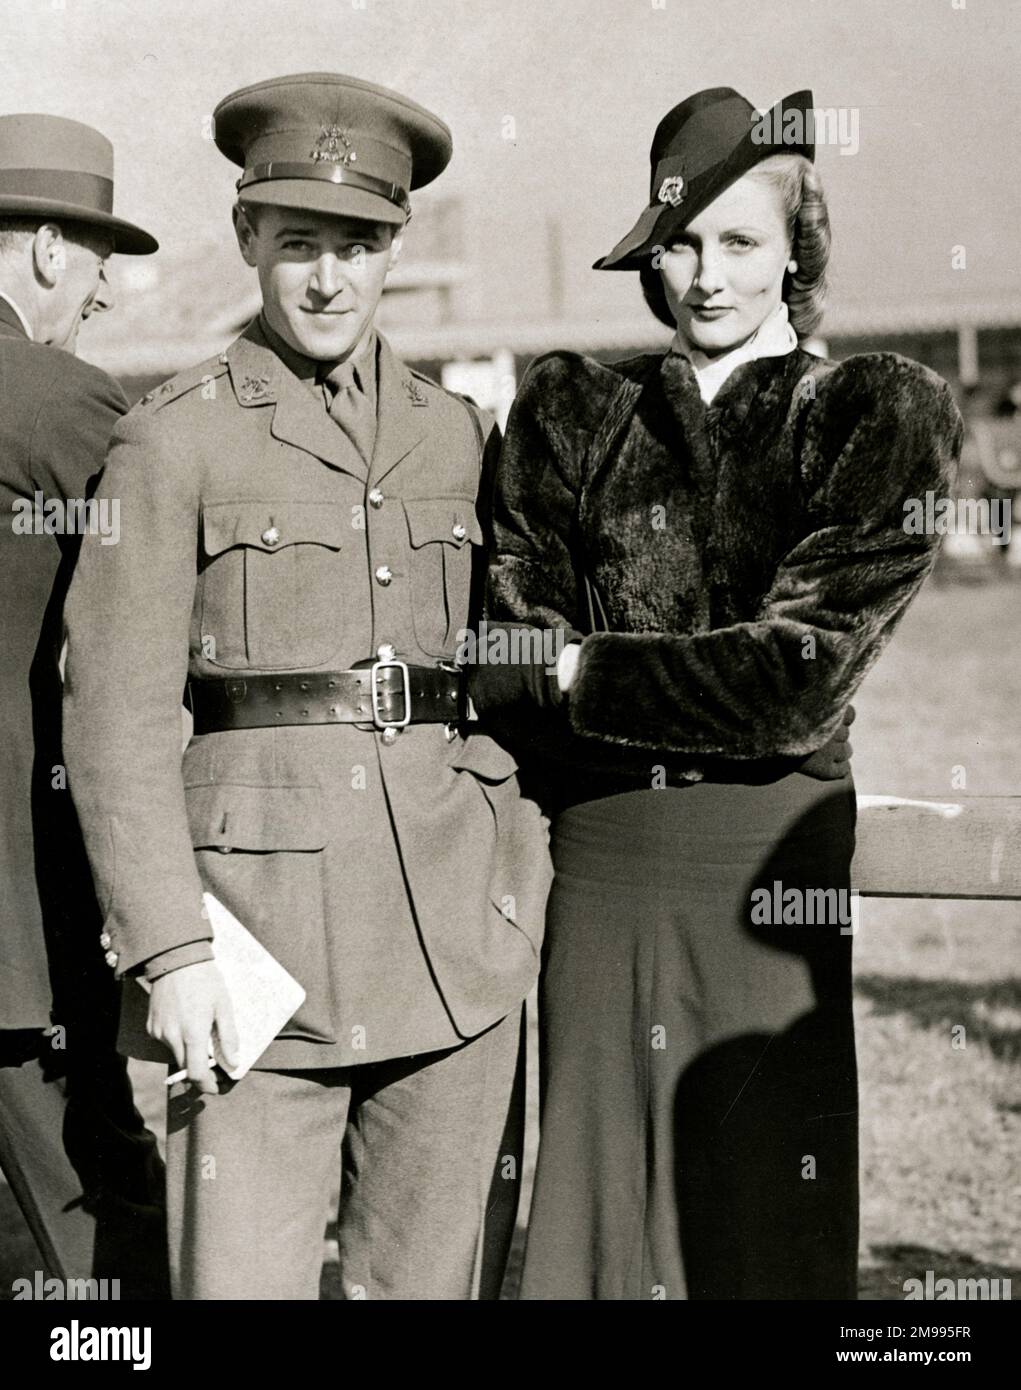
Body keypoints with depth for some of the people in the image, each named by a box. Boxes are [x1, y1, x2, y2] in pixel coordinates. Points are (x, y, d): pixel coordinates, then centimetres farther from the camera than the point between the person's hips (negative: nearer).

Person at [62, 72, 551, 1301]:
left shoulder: (456, 434, 13)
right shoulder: (175, 438, 0)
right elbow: (117, 715, -5)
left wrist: (530, 878, 8)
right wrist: (168, 950, -11)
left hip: (459, 919, 4)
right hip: (265, 913, -4)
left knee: (435, 1276, 10)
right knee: (239, 1276, -3)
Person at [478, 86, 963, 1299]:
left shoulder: (878, 416, 2)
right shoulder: (571, 413, 13)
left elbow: (804, 674, -9)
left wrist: (585, 672, -5)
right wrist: (718, 681, -7)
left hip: (783, 876, -3)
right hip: (601, 867, 3)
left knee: (777, 1227, 4)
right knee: (596, 1206, 8)